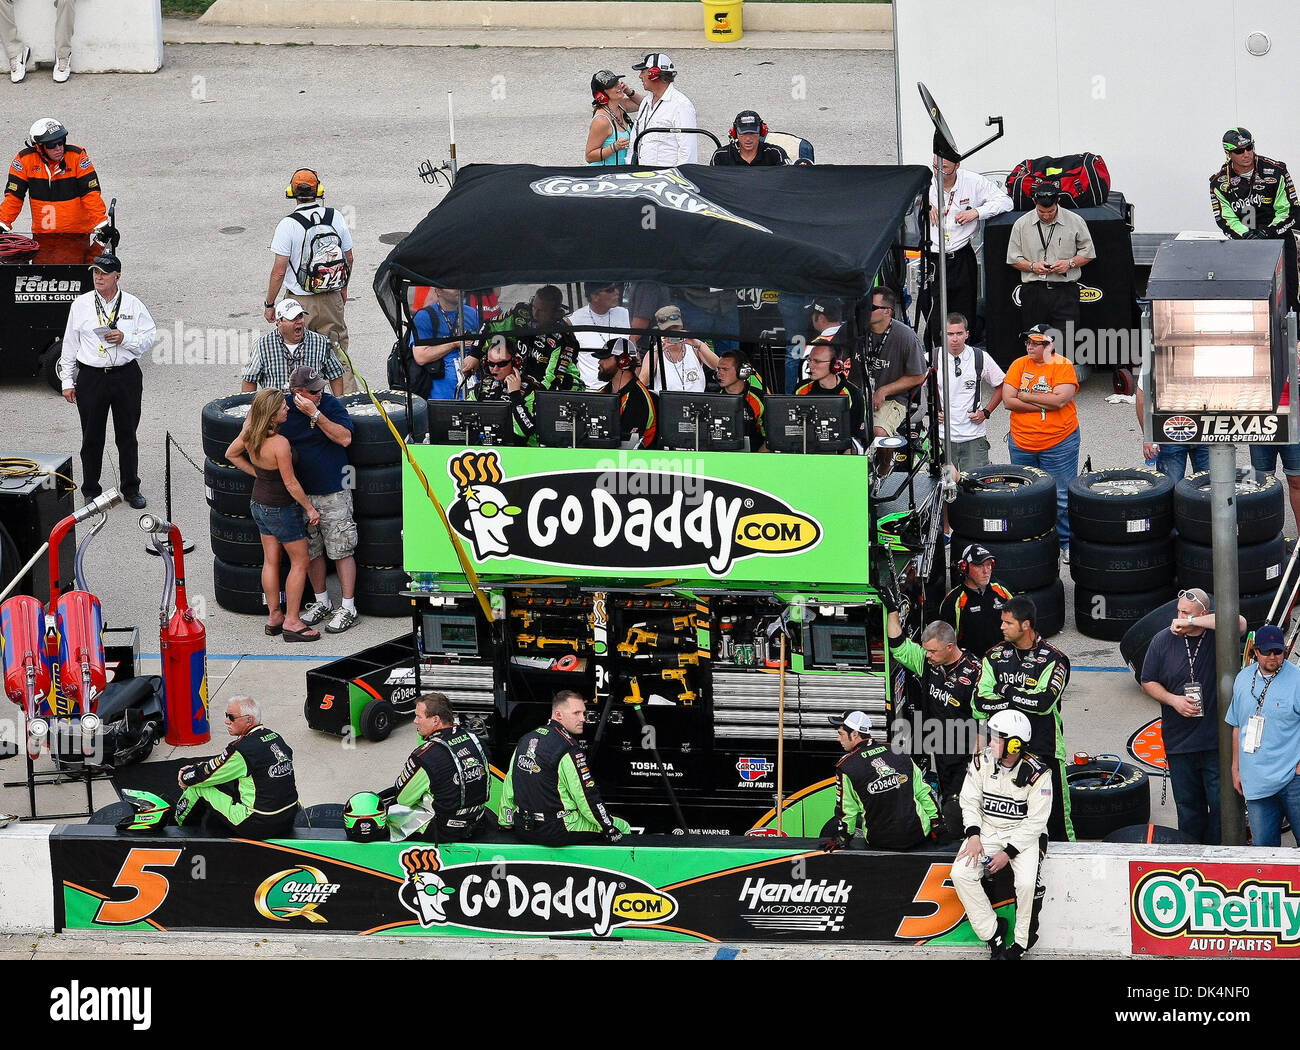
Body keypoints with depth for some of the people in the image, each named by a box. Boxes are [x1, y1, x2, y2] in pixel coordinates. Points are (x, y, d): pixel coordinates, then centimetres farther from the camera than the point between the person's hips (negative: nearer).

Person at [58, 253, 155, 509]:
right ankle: (91, 491, 16)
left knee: (127, 435, 9)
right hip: (91, 377, 0)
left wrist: (125, 338, -16)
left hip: (126, 375, 0)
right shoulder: (80, 305, 4)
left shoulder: (133, 305, 3)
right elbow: (69, 344, 7)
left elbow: (149, 338, 3)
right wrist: (67, 382, 5)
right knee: (92, 437, 5)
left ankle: (131, 488, 22)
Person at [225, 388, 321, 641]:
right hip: (281, 508, -7)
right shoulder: (279, 444, -31)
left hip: (259, 503, 7)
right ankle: (292, 622, 10)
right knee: (300, 561, 7)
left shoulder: (250, 433, -8)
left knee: (271, 561, 18)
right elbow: (290, 483, -23)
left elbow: (231, 455, 10)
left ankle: (273, 618, 27)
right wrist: (310, 508, -10)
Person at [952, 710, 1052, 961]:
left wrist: (1008, 853, -19)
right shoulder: (982, 762, -4)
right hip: (986, 830, 4)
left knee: (1027, 883, -29)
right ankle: (993, 933, -7)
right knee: (961, 874, -20)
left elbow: (1035, 821, -13)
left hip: (1022, 834, -4)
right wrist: (974, 836, -13)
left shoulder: (1036, 773, -16)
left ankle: (1020, 944, -8)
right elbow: (970, 801, 3)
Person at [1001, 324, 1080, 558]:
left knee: (1062, 498, 1)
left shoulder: (1063, 366, -6)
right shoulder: (1019, 365, 4)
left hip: (1059, 443, -4)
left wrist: (1026, 397, -11)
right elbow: (1008, 400, -5)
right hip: (1022, 444, 4)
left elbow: (1060, 399, -20)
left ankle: (1066, 542, 13)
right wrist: (1044, 404, -13)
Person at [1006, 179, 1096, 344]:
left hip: (1064, 292, -1)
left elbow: (1088, 252, 11)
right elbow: (1013, 259, 10)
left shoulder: (1075, 221, 3)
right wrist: (1033, 266, -9)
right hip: (1033, 292, 1)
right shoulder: (1022, 224, 6)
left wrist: (1070, 263, -8)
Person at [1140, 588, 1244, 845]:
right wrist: (1173, 700, -9)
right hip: (1179, 743, 3)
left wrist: (1193, 623, -24)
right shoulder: (1163, 641, 3)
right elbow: (1148, 683, 11)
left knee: (1220, 803, 0)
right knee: (1188, 805, 10)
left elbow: (1239, 624, -28)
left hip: (1217, 740, -3)